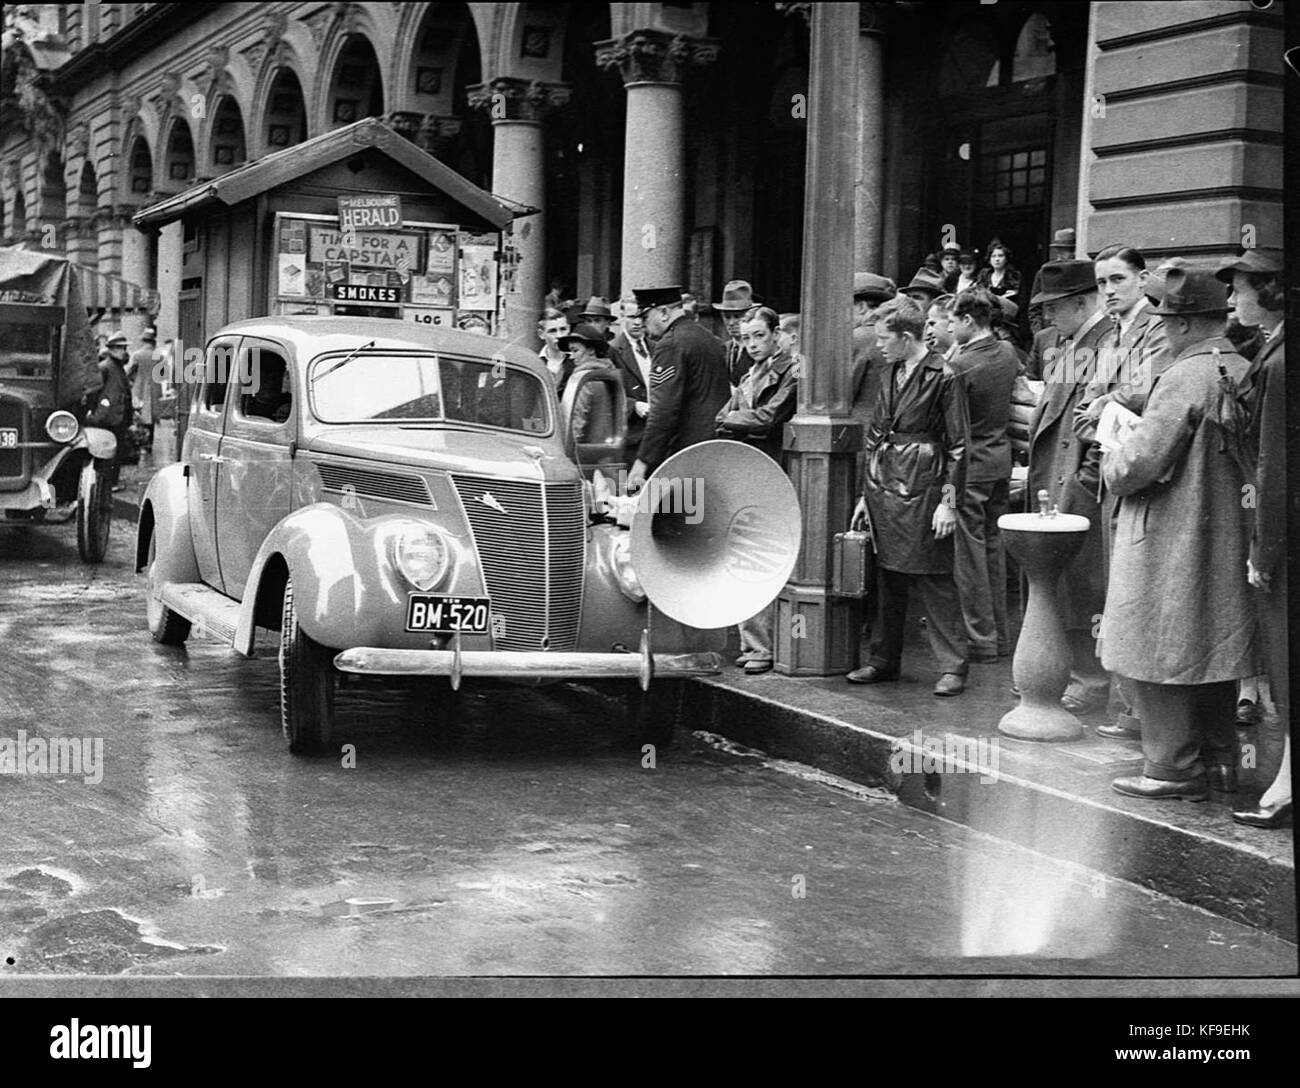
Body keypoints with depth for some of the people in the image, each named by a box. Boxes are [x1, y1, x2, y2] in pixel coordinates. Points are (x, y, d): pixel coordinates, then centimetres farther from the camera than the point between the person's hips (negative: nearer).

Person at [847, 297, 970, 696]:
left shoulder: (943, 378, -8)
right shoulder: (891, 375, 13)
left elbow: (958, 446, -9)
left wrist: (948, 502, -13)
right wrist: (865, 494, 16)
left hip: (921, 491, -7)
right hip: (883, 488, 7)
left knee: (934, 581, -3)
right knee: (886, 578, 11)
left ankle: (953, 667, 3)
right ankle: (883, 660, 21)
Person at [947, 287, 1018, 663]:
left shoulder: (960, 365, -19)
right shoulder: (1007, 353, 3)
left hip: (971, 463, -7)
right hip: (1001, 459, 7)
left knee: (970, 552, 0)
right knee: (993, 546, 15)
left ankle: (981, 639, 4)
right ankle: (1000, 633, 22)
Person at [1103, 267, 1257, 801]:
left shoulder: (1185, 377, -18)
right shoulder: (1246, 373, 7)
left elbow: (1142, 460, -21)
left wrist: (1111, 458, 1)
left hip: (1173, 542, -8)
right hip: (1229, 535, 9)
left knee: (1164, 654, 1)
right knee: (1213, 648, 16)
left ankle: (1174, 767, 6)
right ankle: (1218, 761, 24)